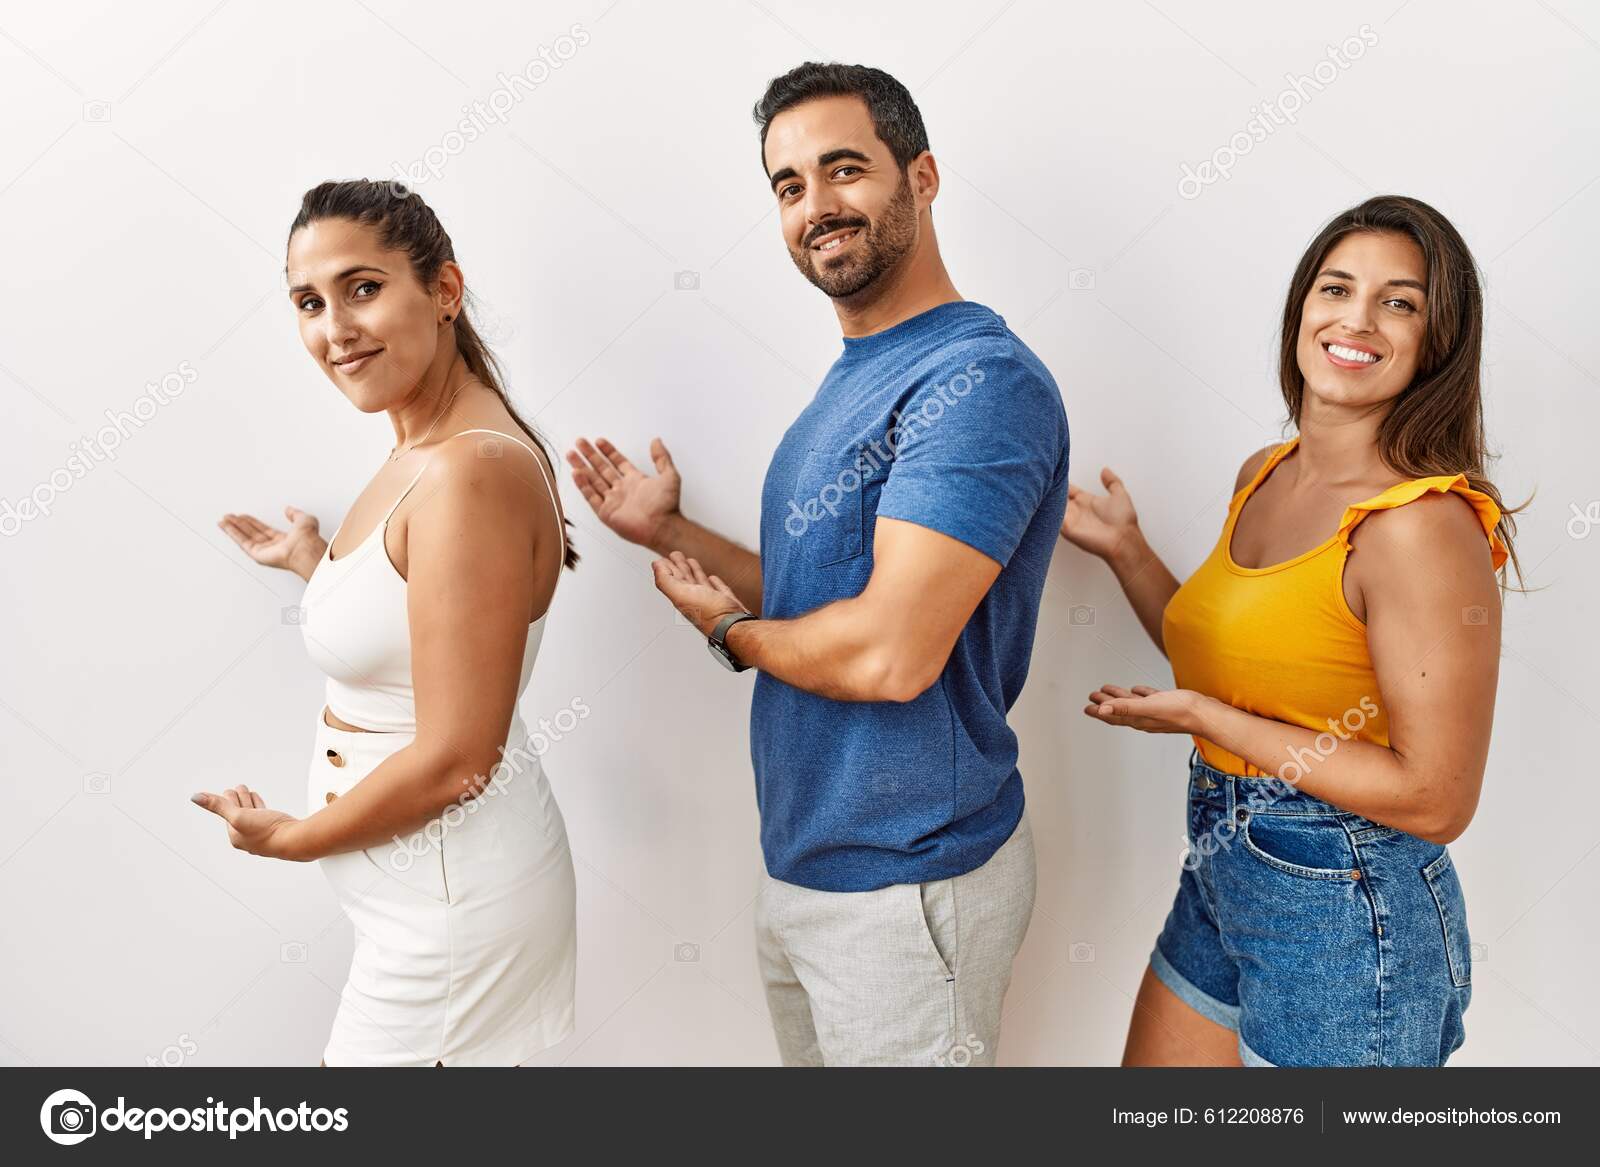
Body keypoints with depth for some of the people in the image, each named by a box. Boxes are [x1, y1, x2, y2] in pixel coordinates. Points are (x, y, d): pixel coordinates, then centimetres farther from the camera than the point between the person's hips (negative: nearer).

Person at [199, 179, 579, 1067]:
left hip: (452, 899, -9)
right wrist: (320, 567, 16)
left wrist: (287, 838, -10)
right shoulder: (425, 454, 4)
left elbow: (454, 760, -24)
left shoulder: (471, 470, -25)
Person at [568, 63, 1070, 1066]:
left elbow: (888, 654, -28)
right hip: (805, 862, 9)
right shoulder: (852, 383, 10)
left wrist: (730, 629, -10)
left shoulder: (979, 380, -21)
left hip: (907, 884, -9)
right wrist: (671, 533, 8)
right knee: (818, 1081, 24)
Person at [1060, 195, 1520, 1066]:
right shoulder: (1261, 477, 3)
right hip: (1223, 881, 8)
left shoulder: (1424, 523, -21)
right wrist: (1121, 546, 9)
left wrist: (1205, 720, -19)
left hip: (1345, 916, -8)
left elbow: (1435, 798, -21)